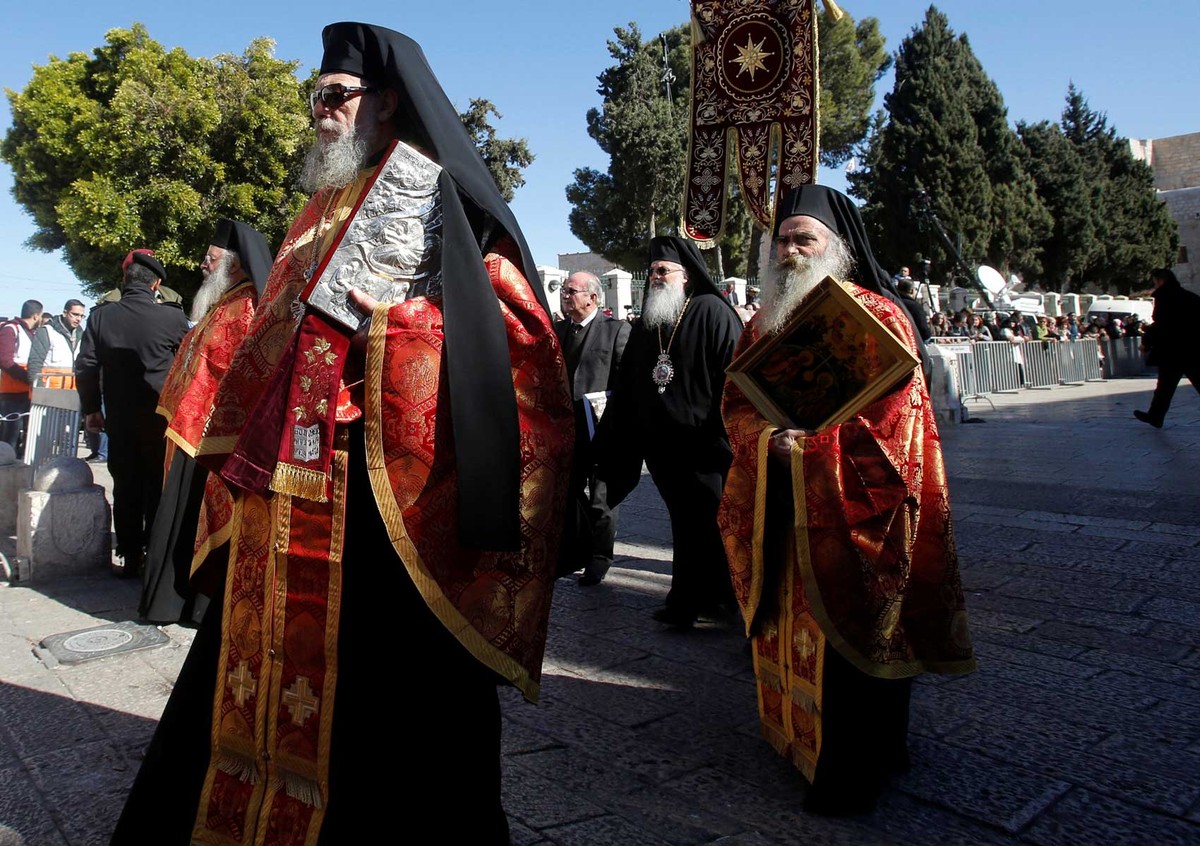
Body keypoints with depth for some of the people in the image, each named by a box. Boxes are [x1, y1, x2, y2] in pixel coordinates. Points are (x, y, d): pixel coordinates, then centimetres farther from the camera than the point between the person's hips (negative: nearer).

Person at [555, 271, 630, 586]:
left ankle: (599, 557, 18)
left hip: (600, 426, -5)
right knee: (570, 491, 12)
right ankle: (574, 552, 26)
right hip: (565, 424, 5)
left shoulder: (617, 330, -6)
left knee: (600, 496, 5)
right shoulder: (558, 330, 10)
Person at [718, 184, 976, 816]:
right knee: (789, 629, 12)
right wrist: (769, 438, -12)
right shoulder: (767, 321, 13)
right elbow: (736, 401, 9)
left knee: (845, 636, 1)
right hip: (780, 509, 6)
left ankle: (850, 774, 16)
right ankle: (795, 737, 31)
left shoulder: (876, 318, -6)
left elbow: (894, 415, -13)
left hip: (847, 509, -5)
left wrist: (808, 444, -20)